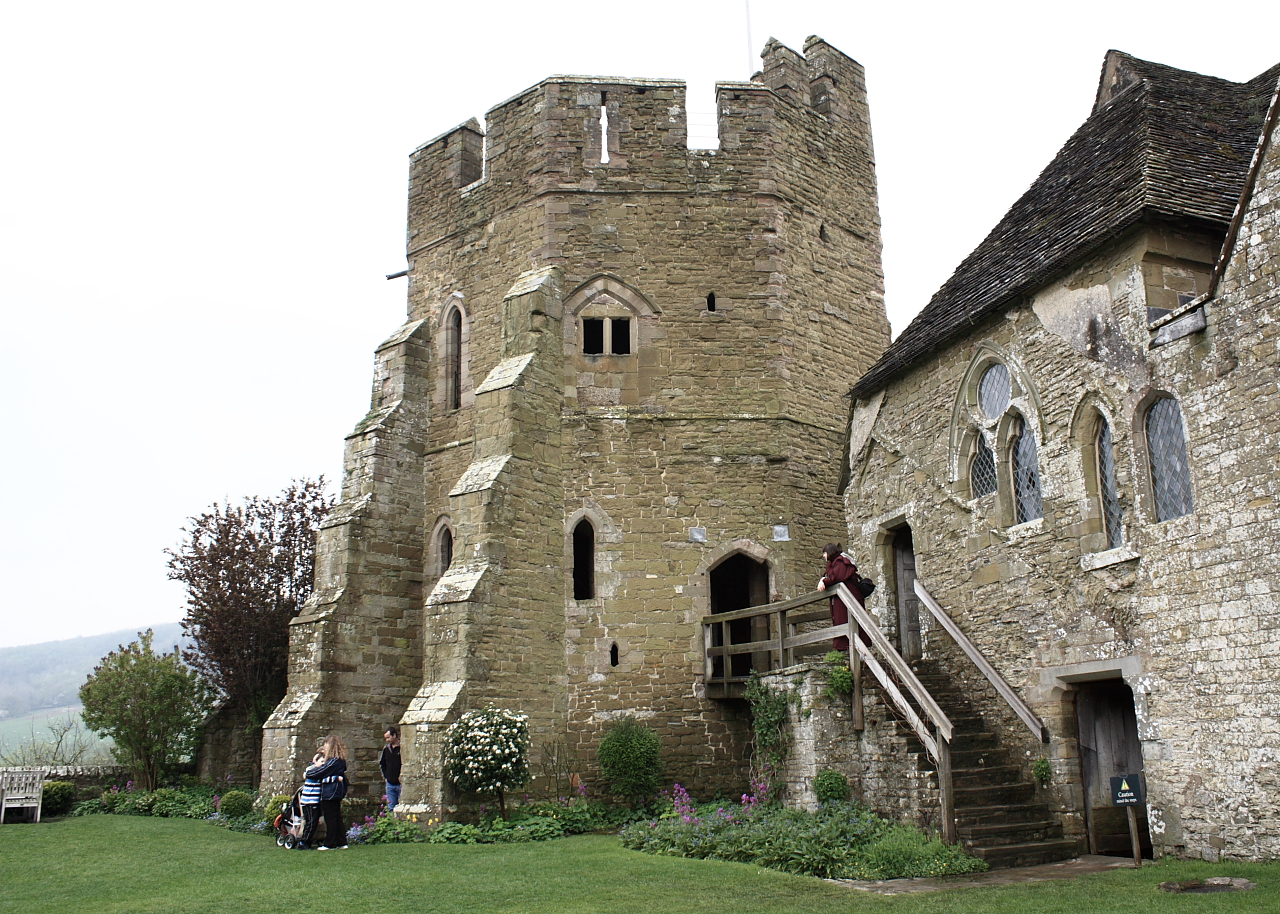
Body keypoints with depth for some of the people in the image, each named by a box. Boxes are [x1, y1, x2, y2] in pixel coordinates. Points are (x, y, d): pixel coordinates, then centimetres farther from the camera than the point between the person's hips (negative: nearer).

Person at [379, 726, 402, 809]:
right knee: (391, 807, 9)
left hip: (401, 783, -6)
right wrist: (385, 776, 16)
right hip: (390, 783, 6)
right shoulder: (386, 748, 9)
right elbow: (381, 763, 25)